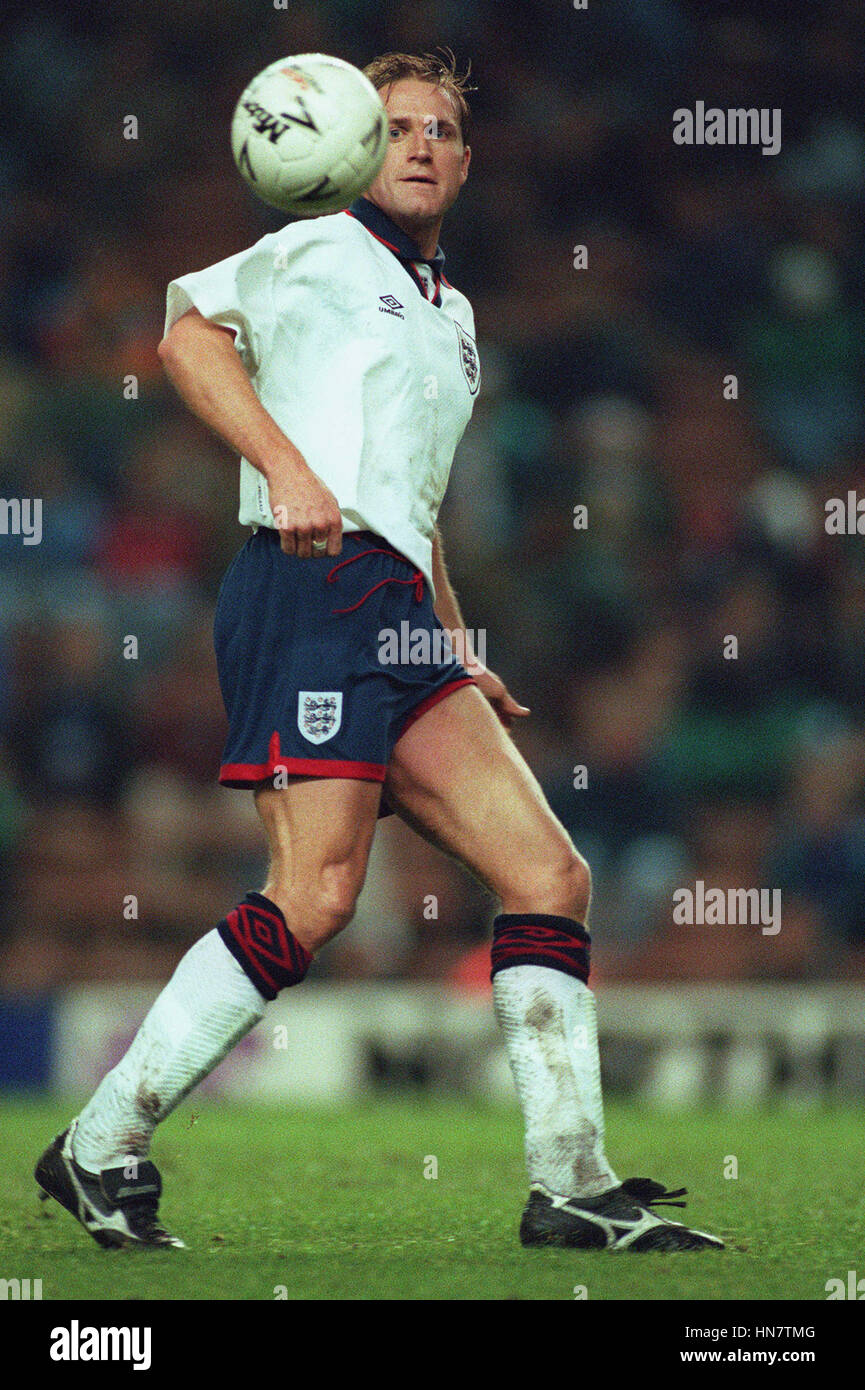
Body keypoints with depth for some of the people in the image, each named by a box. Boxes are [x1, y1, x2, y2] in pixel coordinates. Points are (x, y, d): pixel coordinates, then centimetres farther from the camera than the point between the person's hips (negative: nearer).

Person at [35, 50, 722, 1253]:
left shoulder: (451, 313, 29)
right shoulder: (322, 252, 5)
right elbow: (188, 332, -9)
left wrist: (460, 656, 30)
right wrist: (283, 465, -21)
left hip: (400, 612, 9)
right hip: (313, 583, -8)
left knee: (550, 874, -2)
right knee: (316, 892, -20)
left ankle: (571, 1187, -2)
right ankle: (102, 1146, -12)